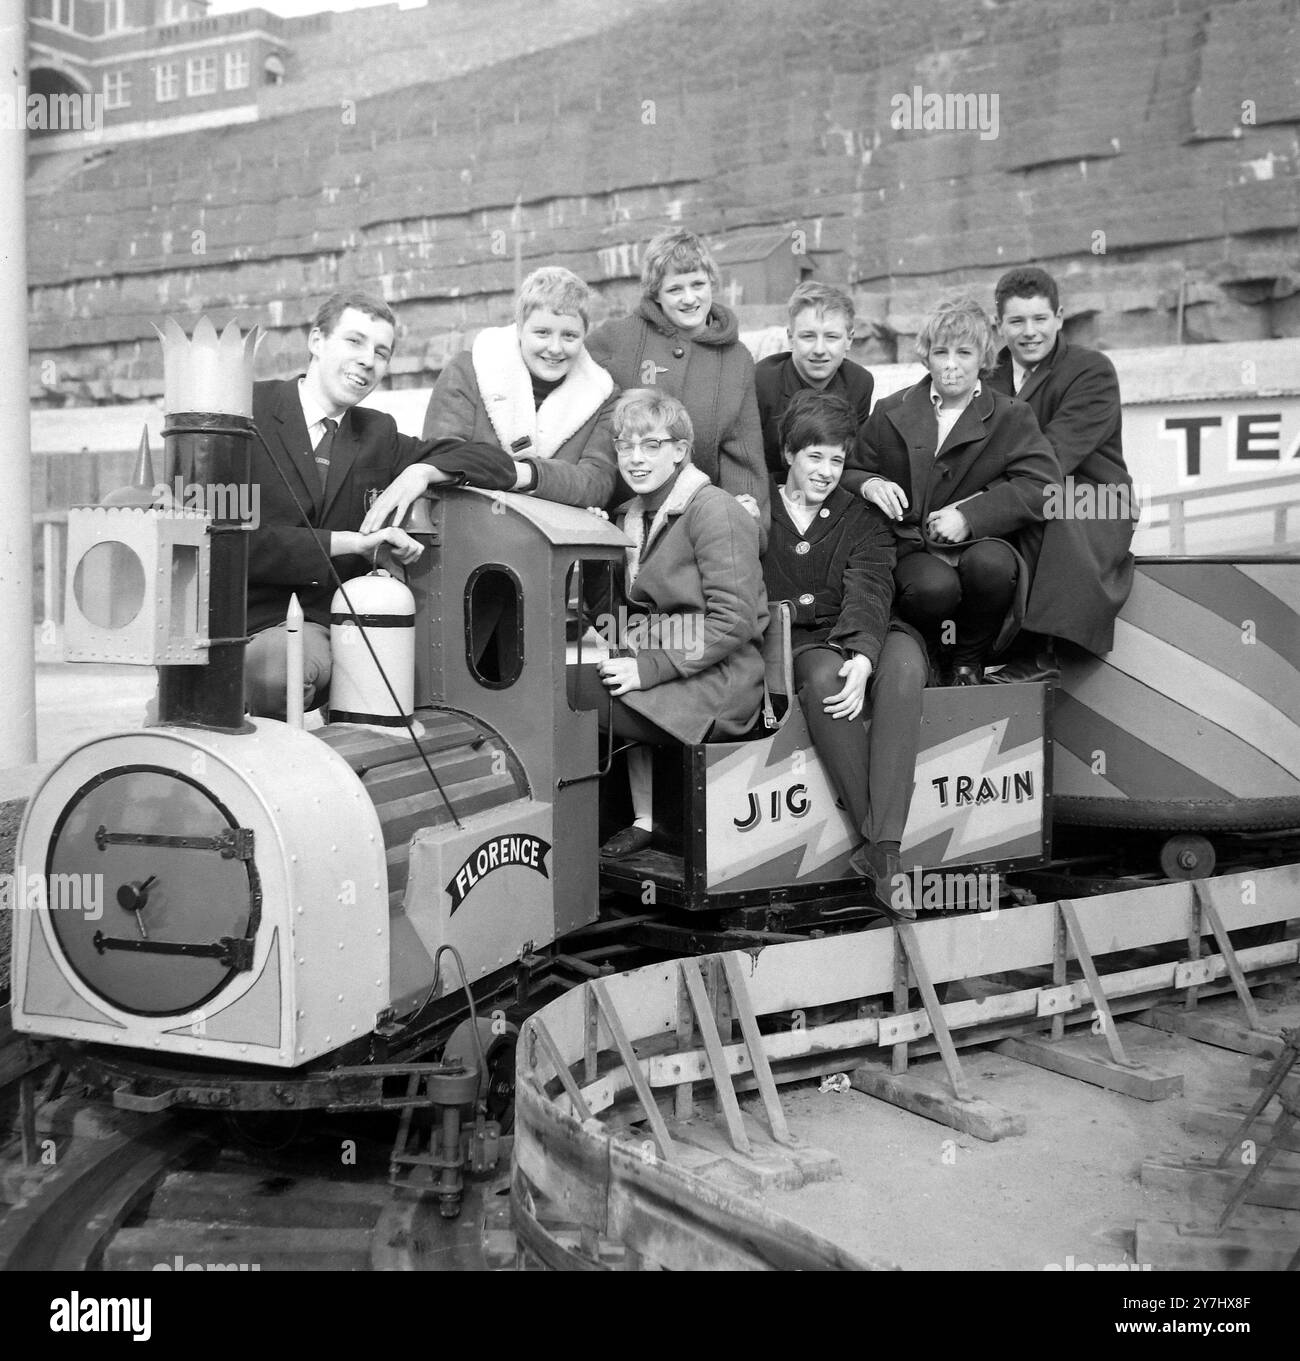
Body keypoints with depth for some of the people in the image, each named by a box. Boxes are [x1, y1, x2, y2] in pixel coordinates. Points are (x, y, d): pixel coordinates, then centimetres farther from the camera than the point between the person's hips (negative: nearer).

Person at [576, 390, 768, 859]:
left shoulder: (715, 510, -11)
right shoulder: (630, 515, 16)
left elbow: (735, 621, -18)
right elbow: (619, 602, 18)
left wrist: (650, 667, -21)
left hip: (718, 681, -9)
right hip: (660, 664, 9)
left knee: (578, 691, -21)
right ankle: (644, 818, -2)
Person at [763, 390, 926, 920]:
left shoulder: (865, 518, 14)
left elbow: (868, 591, -6)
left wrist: (862, 659, -24)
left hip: (861, 641, 1)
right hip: (790, 646, -1)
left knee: (904, 658, -34)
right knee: (823, 674, -37)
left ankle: (882, 846, -39)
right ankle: (881, 849, -33)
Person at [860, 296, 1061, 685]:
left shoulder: (1011, 417, 7)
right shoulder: (889, 413, 13)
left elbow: (1042, 487, -7)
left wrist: (969, 514, -18)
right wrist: (868, 483, -10)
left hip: (980, 544, 0)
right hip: (910, 550, 0)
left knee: (991, 563, -37)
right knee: (934, 585, -36)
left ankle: (969, 662, -7)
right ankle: (938, 658, 1)